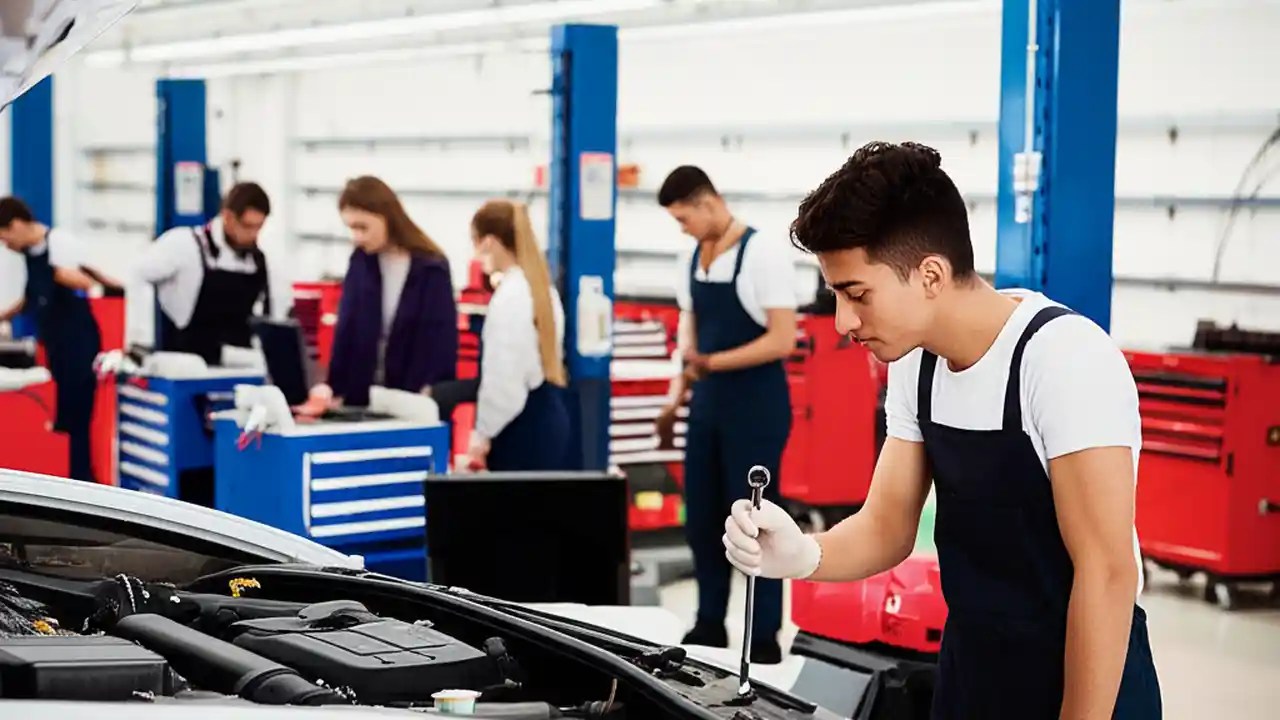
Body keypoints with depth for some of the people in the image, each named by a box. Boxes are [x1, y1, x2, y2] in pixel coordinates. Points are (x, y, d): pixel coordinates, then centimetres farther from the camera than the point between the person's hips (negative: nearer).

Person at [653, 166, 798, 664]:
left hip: (756, 407, -7)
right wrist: (674, 400, 11)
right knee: (701, 520, 10)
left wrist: (711, 362, -21)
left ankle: (765, 640, 8)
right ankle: (709, 627, 23)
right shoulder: (692, 261, 8)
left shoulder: (763, 254, -12)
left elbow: (783, 340, -17)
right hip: (708, 405, 7)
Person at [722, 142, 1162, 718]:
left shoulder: (1066, 361, -23)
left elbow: (1107, 573, -23)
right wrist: (803, 556, -18)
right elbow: (887, 527, 3)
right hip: (968, 671, 7)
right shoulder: (915, 363, 0)